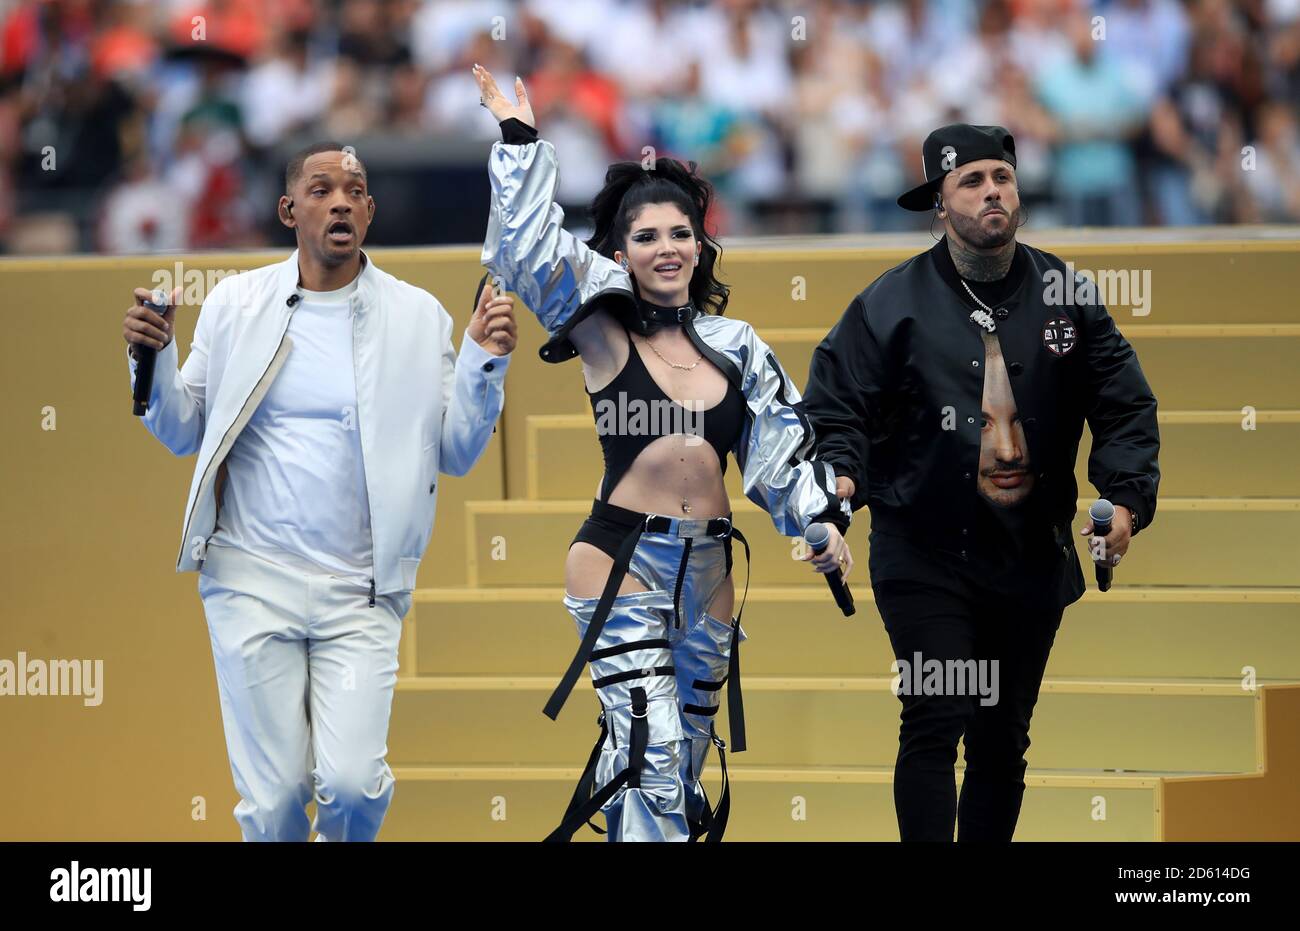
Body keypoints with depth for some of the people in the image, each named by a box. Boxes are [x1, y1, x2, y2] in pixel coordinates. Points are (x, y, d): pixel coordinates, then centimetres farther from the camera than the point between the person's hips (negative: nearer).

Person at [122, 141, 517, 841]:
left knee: (354, 784, -13)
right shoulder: (236, 305, 4)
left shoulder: (418, 317, 4)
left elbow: (457, 455, 6)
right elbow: (180, 435, 9)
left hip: (359, 590, 0)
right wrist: (152, 357, -8)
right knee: (275, 796, -2)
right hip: (252, 581, 0)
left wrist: (484, 362, -9)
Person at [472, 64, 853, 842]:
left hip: (708, 571, 5)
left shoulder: (734, 343, 9)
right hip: (621, 564, -5)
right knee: (653, 757, -17)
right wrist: (521, 142, -12)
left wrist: (821, 517, 7)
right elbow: (531, 246, -11)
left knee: (685, 763, 11)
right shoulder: (606, 332, -3)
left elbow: (782, 440, 15)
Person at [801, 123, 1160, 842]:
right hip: (925, 558, -4)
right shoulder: (892, 303, -3)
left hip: (1032, 559, 4)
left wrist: (1126, 499, -8)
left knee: (1004, 741, 10)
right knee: (936, 723, -15)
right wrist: (841, 476, -21)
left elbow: (1126, 407, 7)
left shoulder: (1066, 297, 5)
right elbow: (835, 406, -1)